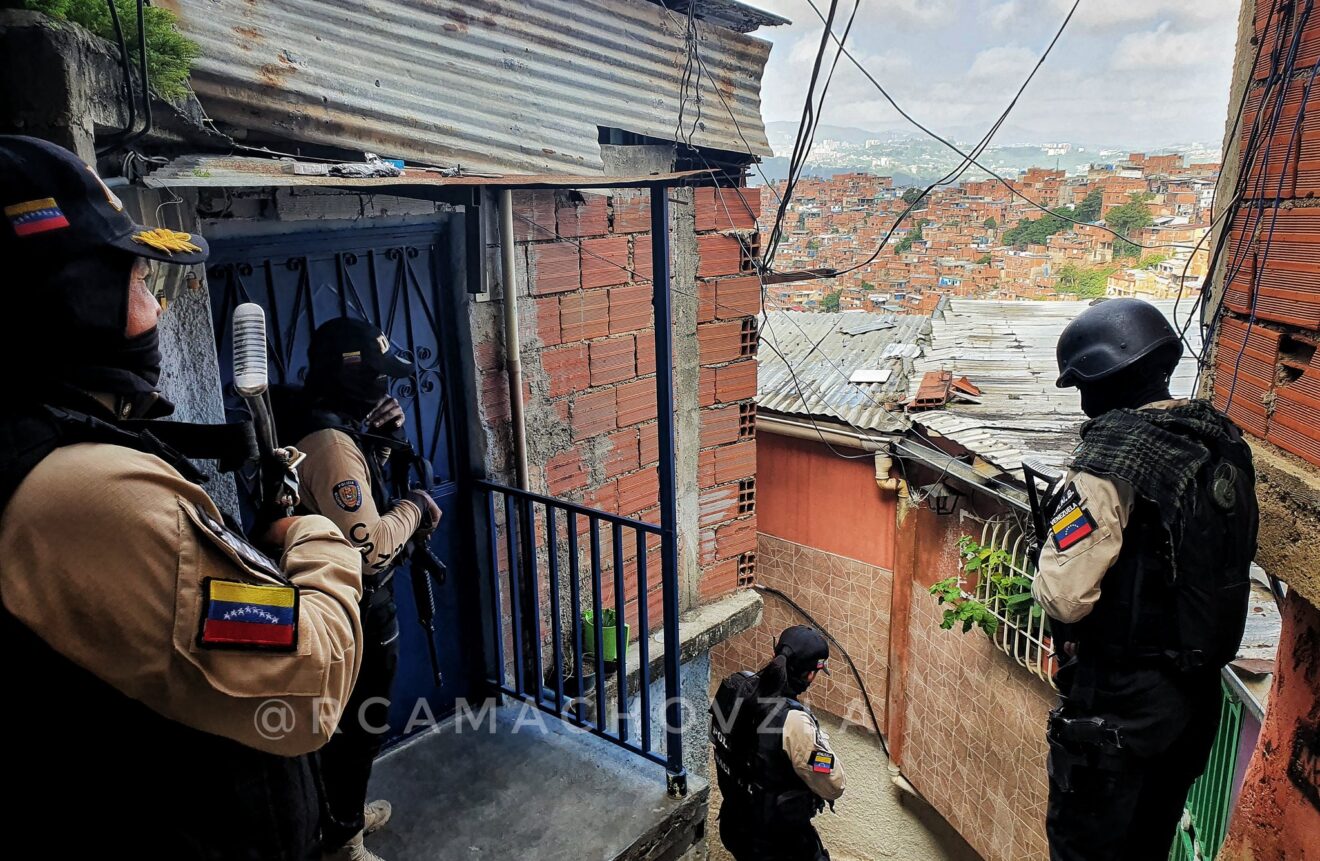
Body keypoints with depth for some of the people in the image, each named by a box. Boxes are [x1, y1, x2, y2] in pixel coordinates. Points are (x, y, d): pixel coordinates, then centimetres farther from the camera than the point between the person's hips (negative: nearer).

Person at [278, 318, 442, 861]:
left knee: (352, 720, 26)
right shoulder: (331, 441, -29)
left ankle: (346, 810, 46)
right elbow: (369, 545, -34)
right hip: (357, 613, -10)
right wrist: (414, 507, -17)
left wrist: (381, 440, 0)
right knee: (357, 724, 9)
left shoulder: (328, 425, 2)